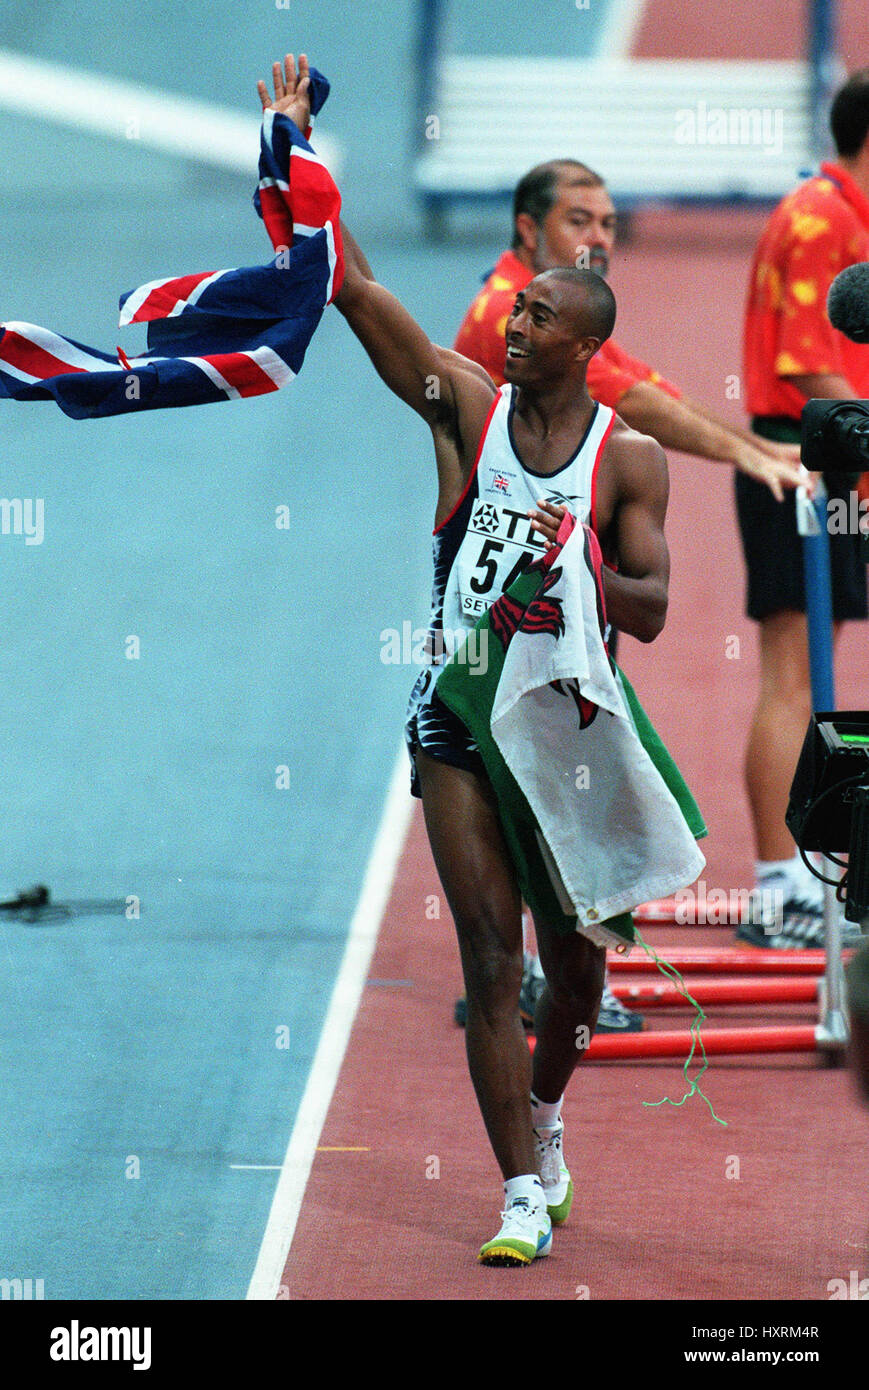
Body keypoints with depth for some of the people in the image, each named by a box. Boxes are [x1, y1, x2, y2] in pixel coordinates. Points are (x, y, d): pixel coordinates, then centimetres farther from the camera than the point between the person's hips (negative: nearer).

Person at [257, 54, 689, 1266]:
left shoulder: (628, 457, -3)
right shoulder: (467, 403, -1)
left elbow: (652, 609, -5)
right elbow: (352, 288, -5)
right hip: (458, 710, 0)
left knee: (573, 955, 10)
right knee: (490, 951, -8)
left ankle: (542, 1114, 40)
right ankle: (524, 1190, -7)